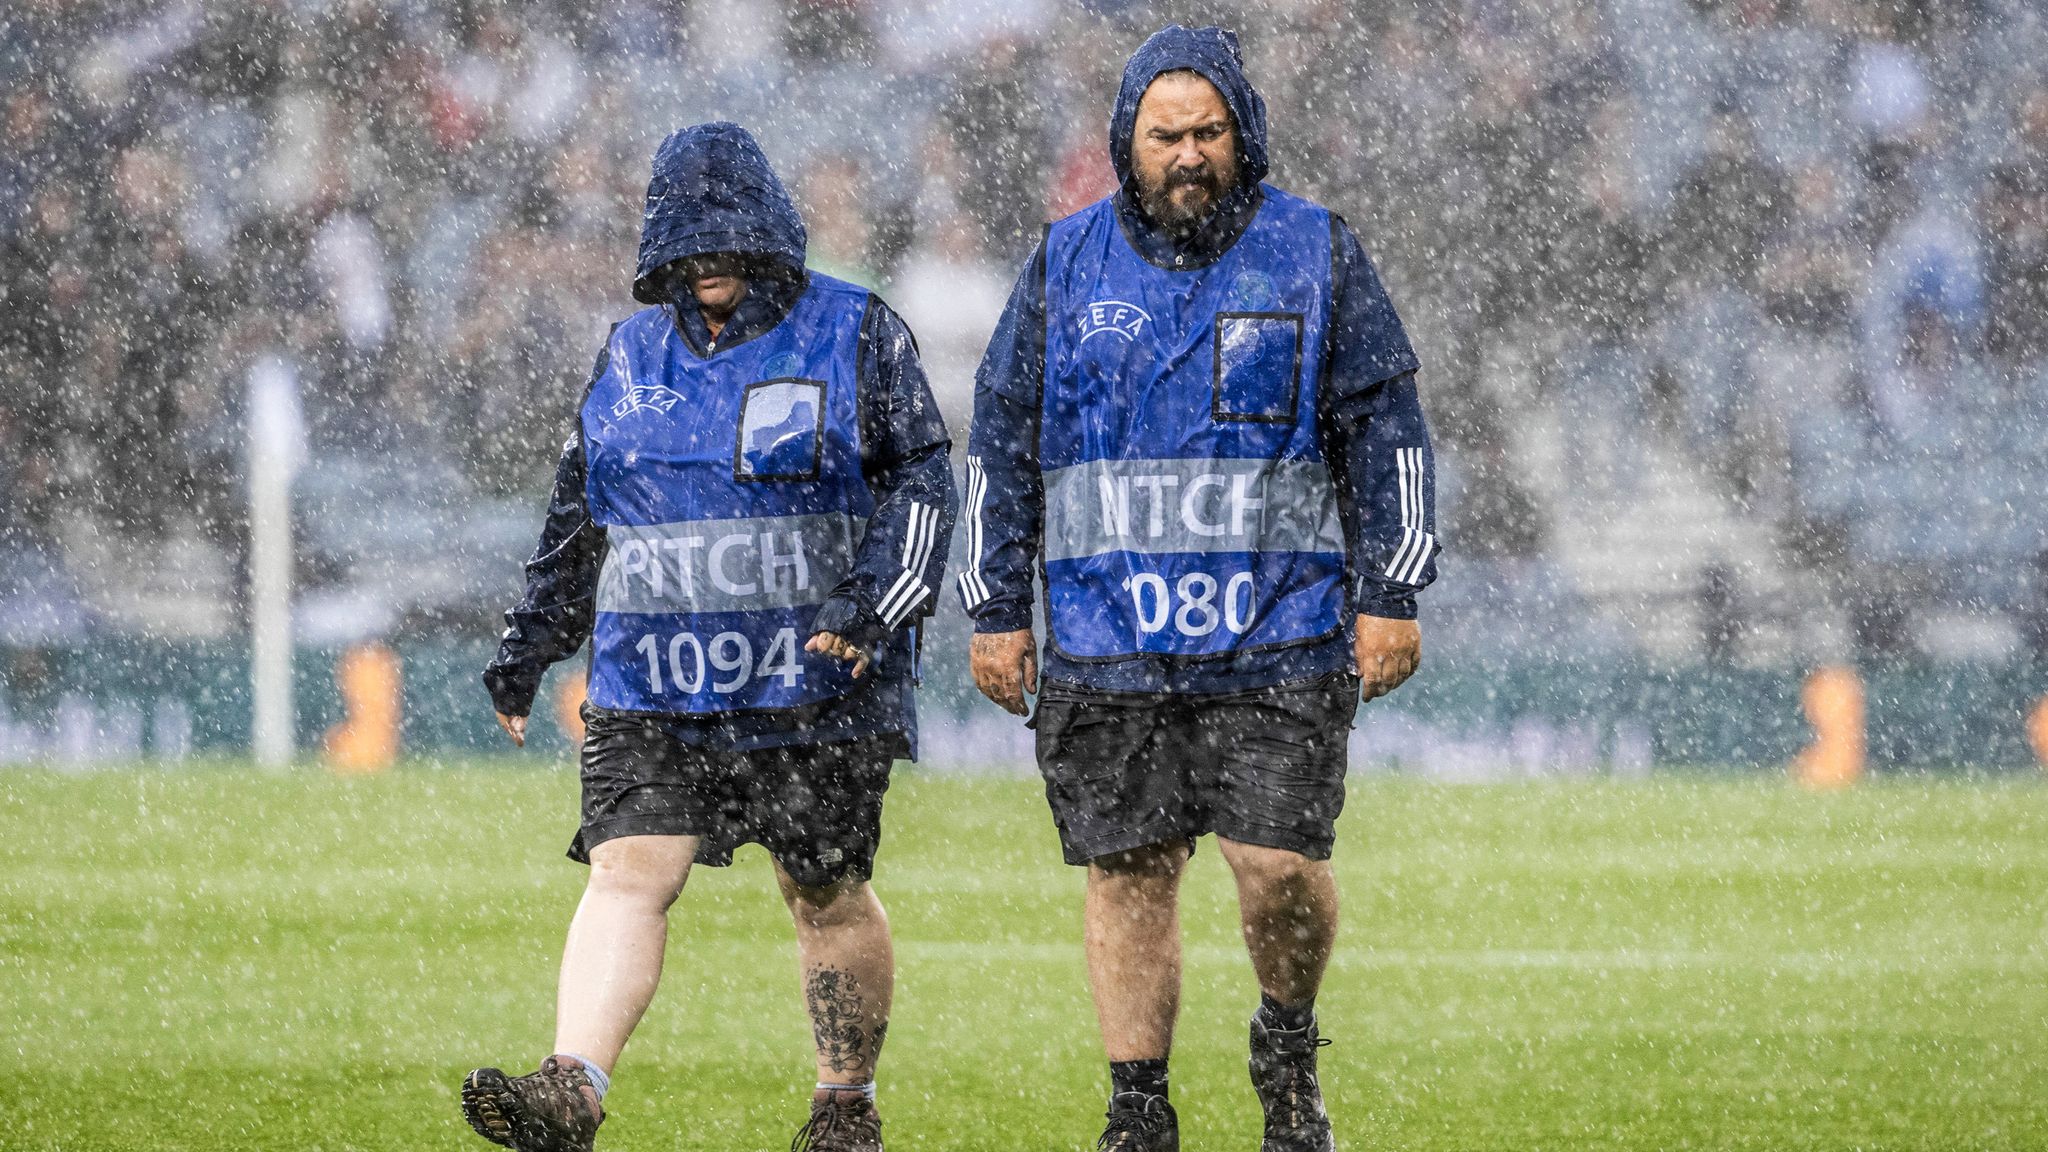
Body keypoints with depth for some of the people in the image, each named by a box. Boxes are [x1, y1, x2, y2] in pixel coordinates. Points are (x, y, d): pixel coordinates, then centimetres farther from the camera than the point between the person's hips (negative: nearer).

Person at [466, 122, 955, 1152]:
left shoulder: (854, 335, 0)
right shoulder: (631, 355, 13)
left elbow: (922, 479, -3)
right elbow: (579, 513, 21)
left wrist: (877, 605, -17)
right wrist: (529, 643, 18)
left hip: (812, 681, -3)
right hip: (650, 682, 3)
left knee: (825, 891, 5)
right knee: (627, 872, -12)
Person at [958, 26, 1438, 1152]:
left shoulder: (1317, 255, 4)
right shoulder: (1066, 265, 8)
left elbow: (1385, 435, 5)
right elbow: (1003, 446, 12)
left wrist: (1391, 597, -2)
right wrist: (996, 612, 7)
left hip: (1277, 637, -2)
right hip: (1108, 643, 2)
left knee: (1279, 863, -10)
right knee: (1128, 875, 1)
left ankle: (1288, 1045, 18)